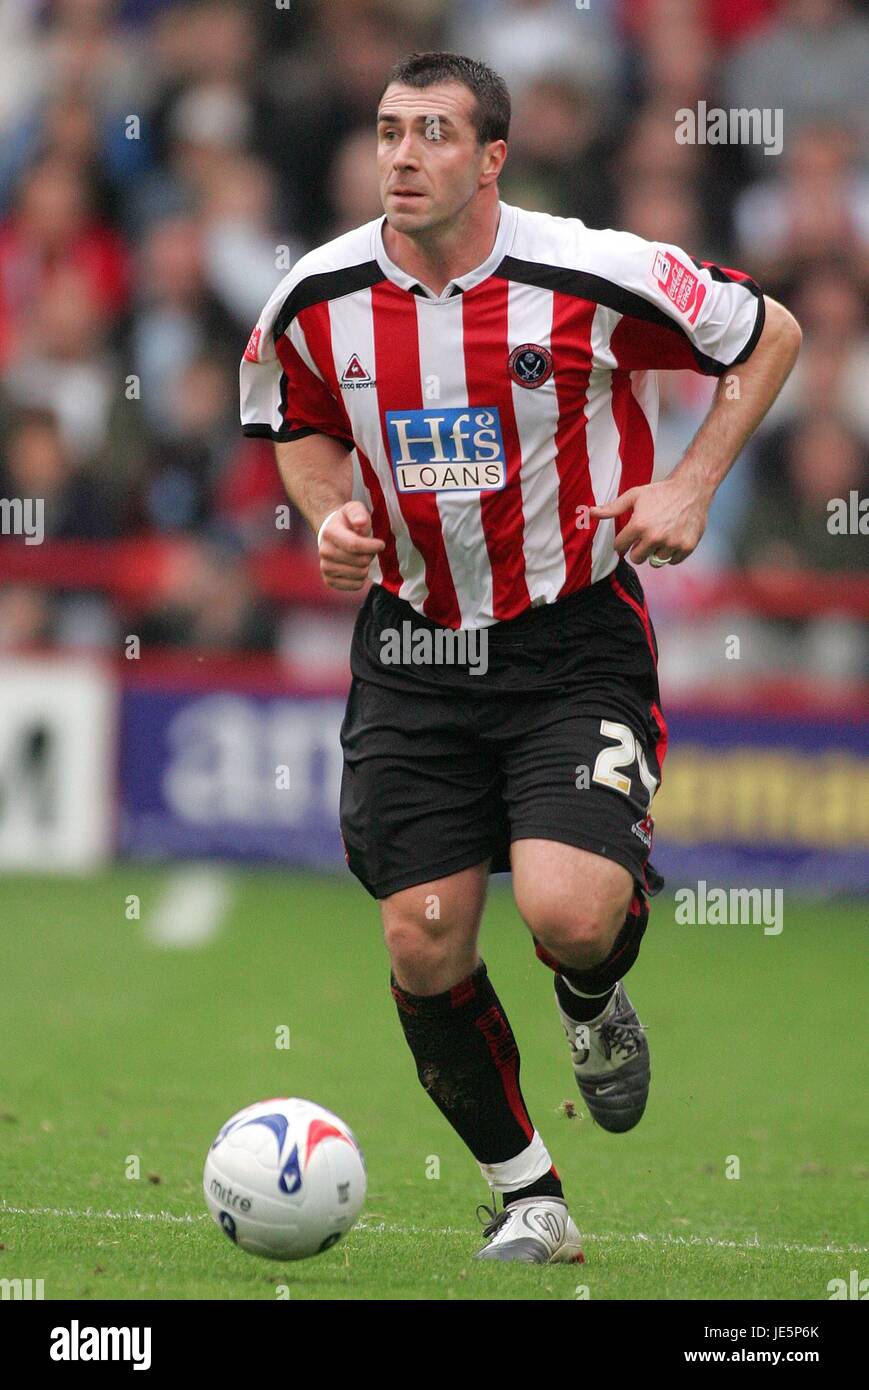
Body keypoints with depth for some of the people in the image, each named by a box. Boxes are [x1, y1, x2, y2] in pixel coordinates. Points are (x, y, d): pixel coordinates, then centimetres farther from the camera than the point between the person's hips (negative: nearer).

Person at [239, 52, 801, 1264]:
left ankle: (595, 1004, 17)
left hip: (574, 640, -3)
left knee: (568, 913, -22)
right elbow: (296, 423, 17)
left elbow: (769, 335, 1)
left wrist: (692, 486, -8)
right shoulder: (319, 300, -4)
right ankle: (528, 1199, 20)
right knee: (424, 949, -1)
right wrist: (332, 516, -3)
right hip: (412, 648, 3)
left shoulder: (592, 276, -15)